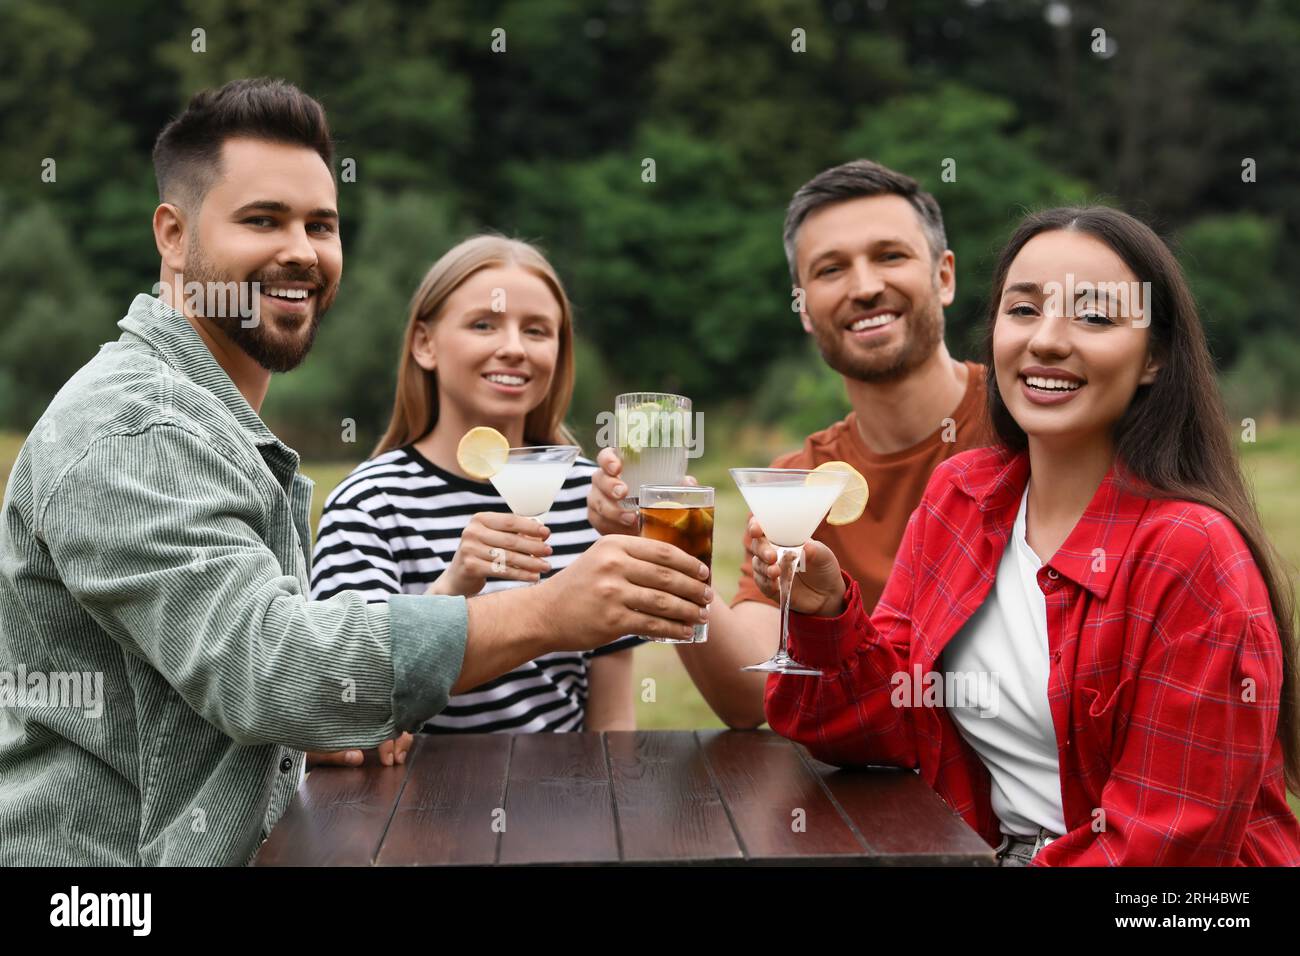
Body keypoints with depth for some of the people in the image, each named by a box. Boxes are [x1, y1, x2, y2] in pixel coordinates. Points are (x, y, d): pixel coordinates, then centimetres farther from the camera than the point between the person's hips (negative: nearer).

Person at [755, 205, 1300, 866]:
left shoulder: (1193, 557, -18)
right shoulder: (956, 495, 1)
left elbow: (1166, 842, -16)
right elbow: (894, 726, 1)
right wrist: (825, 612, -17)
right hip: (991, 849, 5)